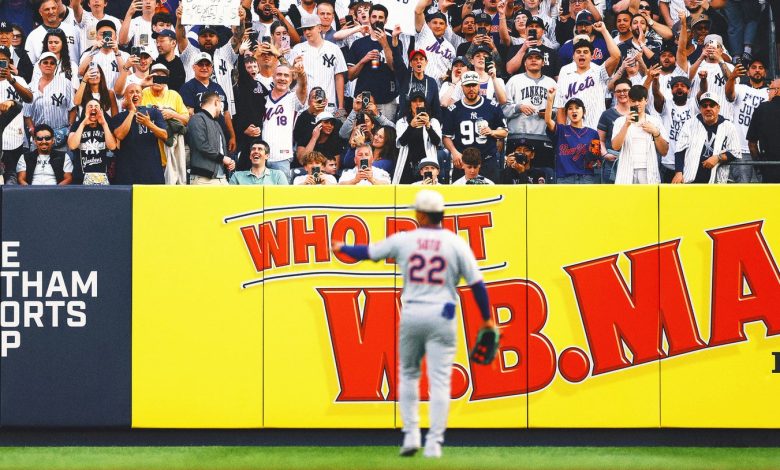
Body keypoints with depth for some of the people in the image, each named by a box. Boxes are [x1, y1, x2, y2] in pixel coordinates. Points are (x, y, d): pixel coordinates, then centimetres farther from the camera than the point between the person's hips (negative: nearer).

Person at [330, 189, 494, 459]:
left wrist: (341, 248, 32)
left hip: (411, 314, 1)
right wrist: (487, 318, 7)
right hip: (441, 316, -1)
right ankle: (434, 443, -5)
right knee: (439, 380, 0)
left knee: (408, 374, 18)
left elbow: (368, 252, 13)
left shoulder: (404, 240, 0)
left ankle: (411, 434, 9)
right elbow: (476, 283, -3)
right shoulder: (455, 243, -3)